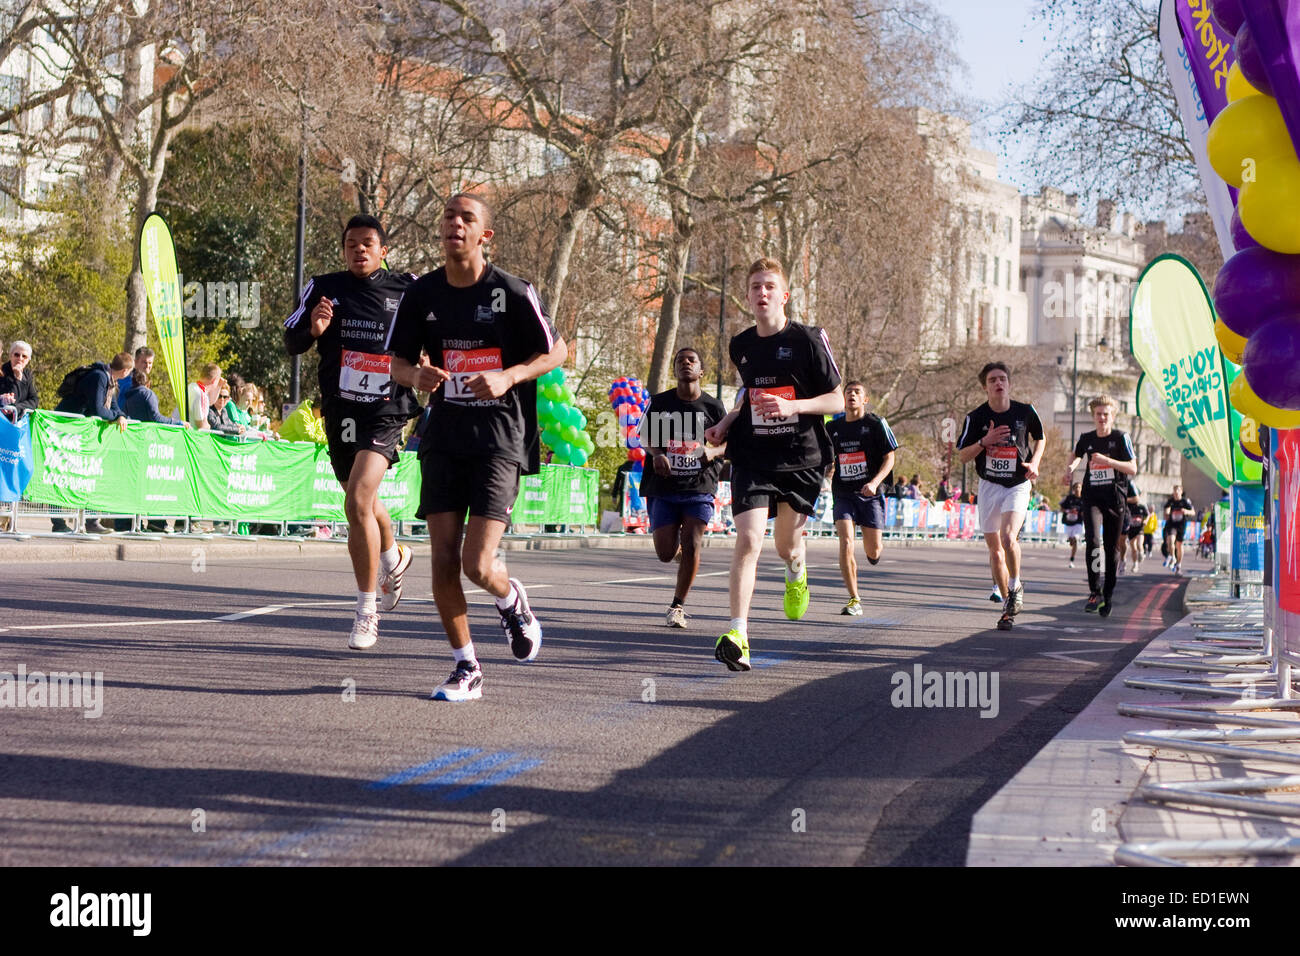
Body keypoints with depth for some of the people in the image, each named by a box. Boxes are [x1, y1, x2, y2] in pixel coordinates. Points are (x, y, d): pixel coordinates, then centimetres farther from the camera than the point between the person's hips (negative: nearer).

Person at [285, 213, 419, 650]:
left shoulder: (407, 291, 1)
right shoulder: (324, 288, 3)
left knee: (358, 503, -20)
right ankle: (393, 556, 54)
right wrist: (313, 328, -19)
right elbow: (291, 343, 3)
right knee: (362, 501, 21)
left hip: (387, 409, -4)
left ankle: (367, 610, -10)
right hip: (340, 410, 4)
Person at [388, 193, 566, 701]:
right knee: (443, 559, -3)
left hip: (501, 437, -4)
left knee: (478, 564, -12)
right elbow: (397, 359, 12)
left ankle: (512, 603, 24)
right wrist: (416, 375, -13)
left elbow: (557, 352, 2)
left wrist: (509, 376, -16)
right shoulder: (422, 293, 3)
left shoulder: (513, 292, -7)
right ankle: (466, 668, 12)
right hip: (444, 436, 4)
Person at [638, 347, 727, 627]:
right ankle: (678, 545, 39)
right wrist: (656, 454, -10)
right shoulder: (659, 402, 3)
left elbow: (729, 444, 8)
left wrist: (713, 451, -14)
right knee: (666, 553, -1)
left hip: (700, 487, -1)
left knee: (691, 546, -13)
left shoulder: (713, 407, 2)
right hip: (663, 488, 1)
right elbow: (645, 436, 12)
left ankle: (679, 605, 5)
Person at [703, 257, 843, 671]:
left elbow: (837, 401, -5)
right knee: (748, 540, -17)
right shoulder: (741, 346, 6)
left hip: (802, 458, -1)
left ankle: (797, 574, 53)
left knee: (787, 544, 13)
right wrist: (725, 424, 12)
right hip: (752, 458, 1)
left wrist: (792, 406, -20)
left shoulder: (808, 340, -7)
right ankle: (737, 635, -20)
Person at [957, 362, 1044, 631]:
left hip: (1018, 485, -2)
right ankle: (1007, 604, 19)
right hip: (989, 486, 2)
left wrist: (1034, 463, -2)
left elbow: (1040, 438, 15)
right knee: (995, 549, 5)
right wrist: (985, 441, -18)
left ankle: (1016, 586, 1)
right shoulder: (976, 417, -4)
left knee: (1009, 538, -24)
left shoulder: (1025, 411, -3)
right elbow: (963, 455, 0)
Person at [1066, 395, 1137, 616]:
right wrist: (1071, 466, 7)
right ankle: (1095, 592, -19)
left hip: (1115, 498, -1)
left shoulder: (1121, 438, -2)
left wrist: (1106, 460, -19)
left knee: (1111, 548, 4)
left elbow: (1133, 468, -8)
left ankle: (1107, 597, 15)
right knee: (1093, 540, -21)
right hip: (1092, 497, 1)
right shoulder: (1086, 439, 8)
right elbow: (1077, 455, 29)